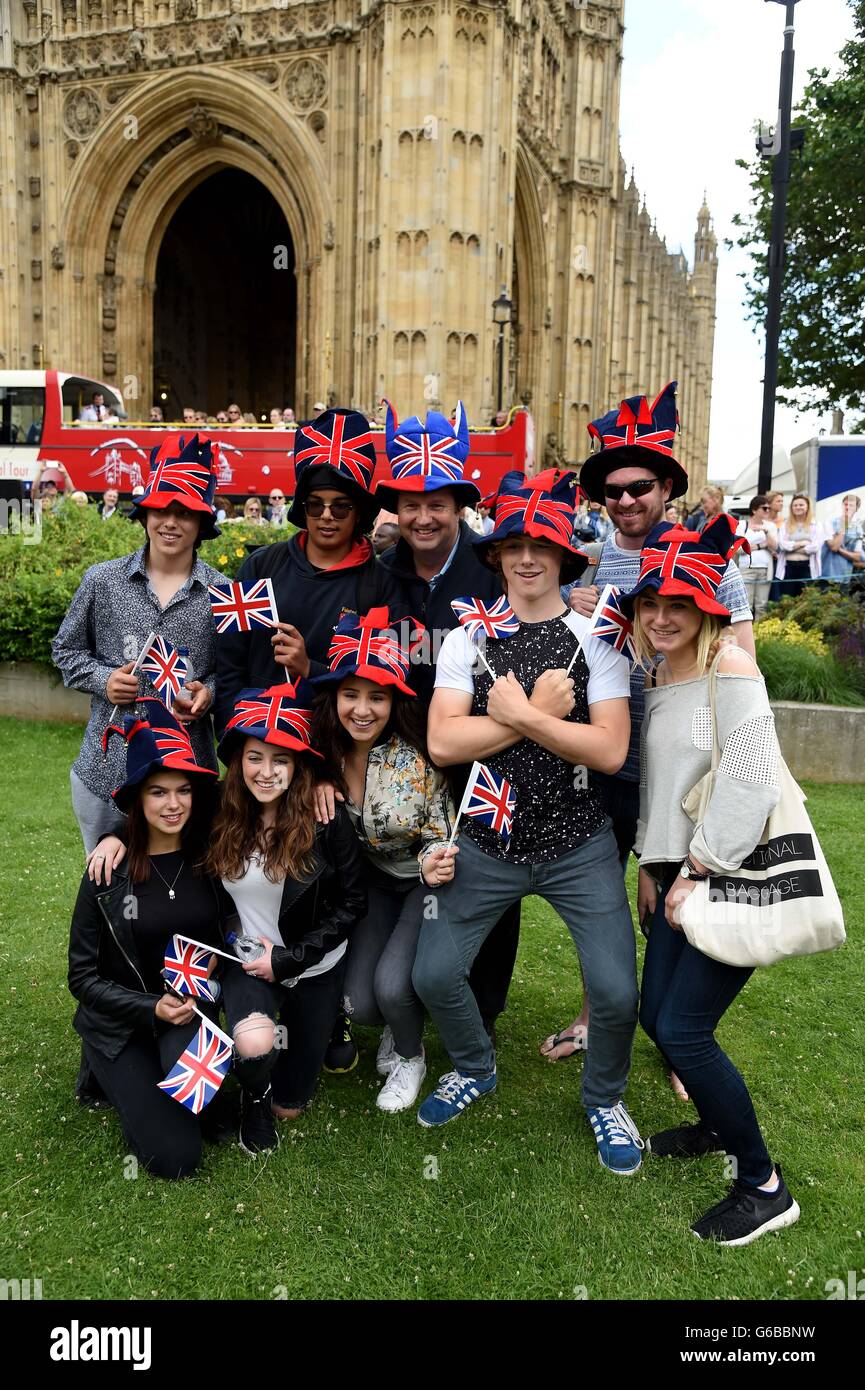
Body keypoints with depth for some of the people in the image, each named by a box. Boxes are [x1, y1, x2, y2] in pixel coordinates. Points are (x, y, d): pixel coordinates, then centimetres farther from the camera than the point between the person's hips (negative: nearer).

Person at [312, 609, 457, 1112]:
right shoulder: (325, 754, -15)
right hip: (372, 881, 4)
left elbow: (438, 839, -15)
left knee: (391, 985, -21)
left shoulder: (419, 757, -27)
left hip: (424, 882, -4)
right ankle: (401, 1019, 30)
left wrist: (434, 865, -35)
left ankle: (410, 1058, 15)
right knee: (357, 1003, -9)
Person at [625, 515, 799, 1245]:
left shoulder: (731, 671, -16)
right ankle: (718, 1123, 39)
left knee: (683, 1028, -8)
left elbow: (749, 786, -21)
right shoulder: (654, 678, 9)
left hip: (742, 872, -8)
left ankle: (764, 1188, 10)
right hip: (684, 869, 8)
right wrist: (653, 866, 11)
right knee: (657, 1014, 12)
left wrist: (698, 872, -15)